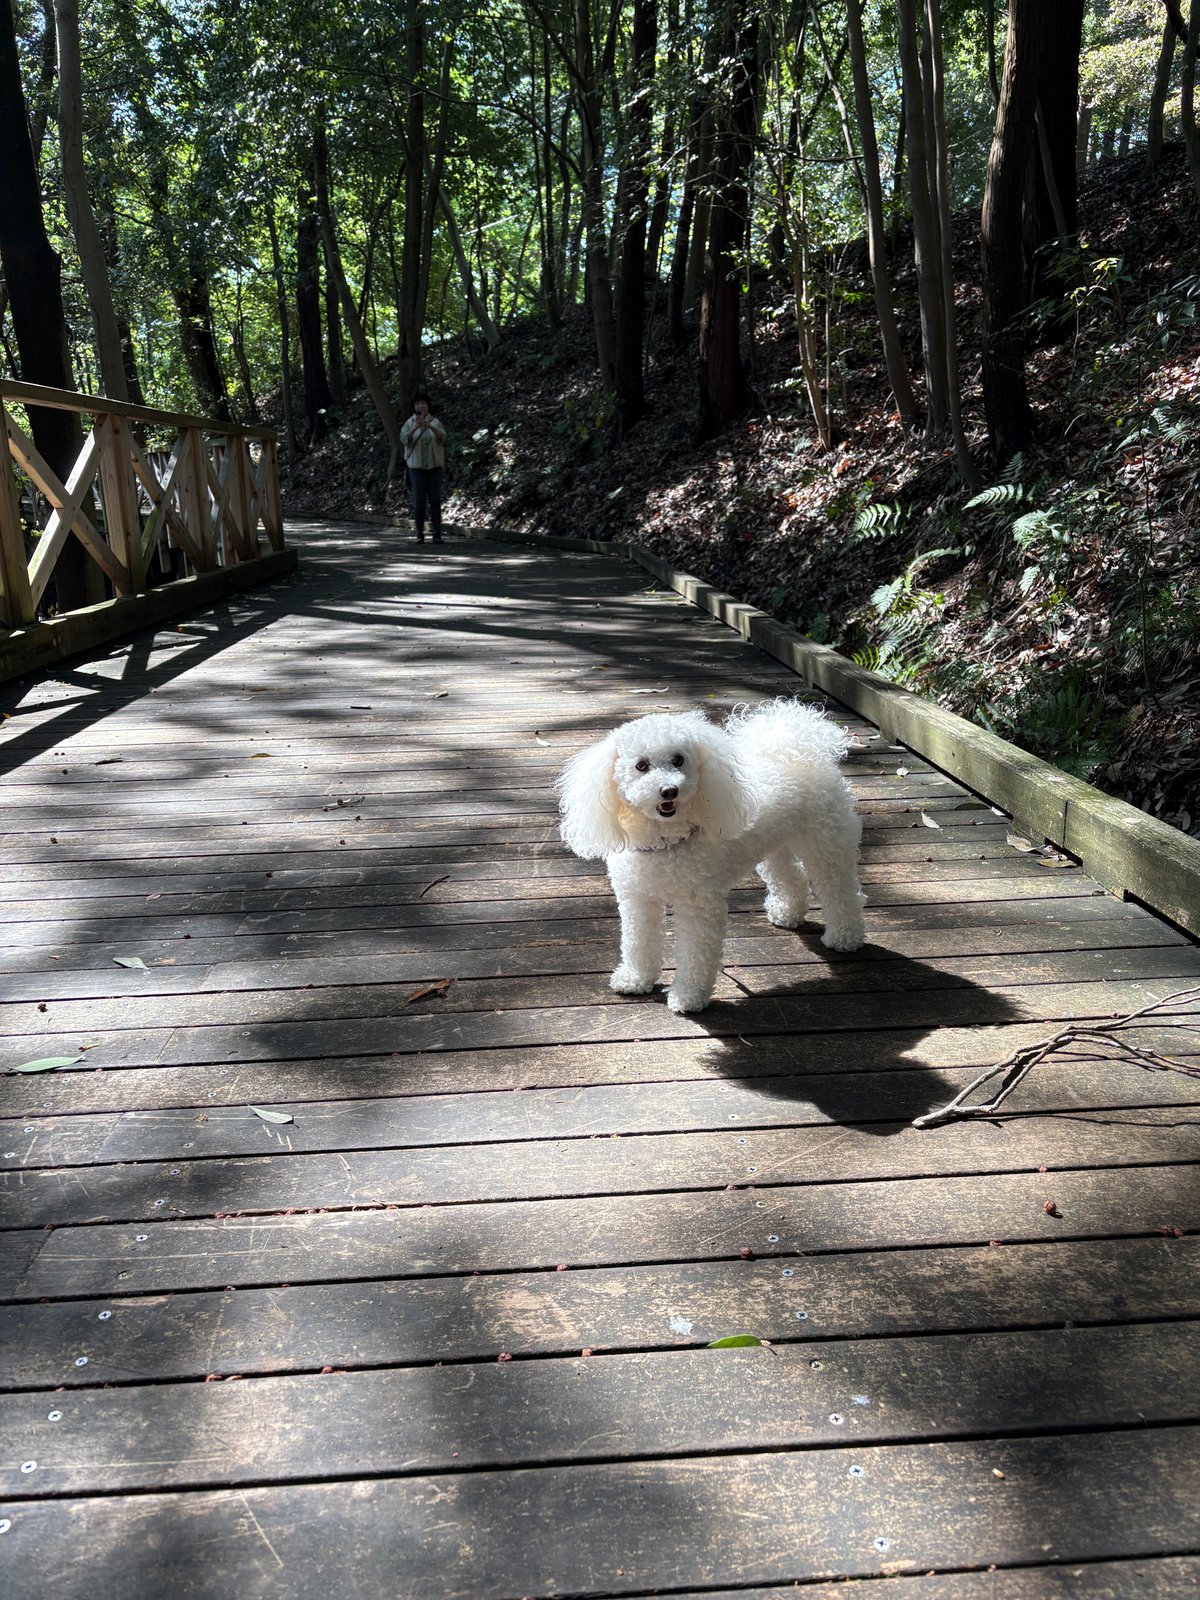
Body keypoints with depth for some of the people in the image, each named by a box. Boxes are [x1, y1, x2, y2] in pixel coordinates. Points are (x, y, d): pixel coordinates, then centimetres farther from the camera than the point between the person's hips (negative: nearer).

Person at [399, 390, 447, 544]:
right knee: (419, 500, -3)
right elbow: (404, 439, -12)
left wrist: (430, 427, -29)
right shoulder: (410, 423, 4)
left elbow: (443, 438, -12)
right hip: (417, 466, -1)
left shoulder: (435, 422, 5)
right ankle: (420, 533, 2)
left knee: (435, 500, -1)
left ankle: (437, 533, 2)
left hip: (434, 466, 1)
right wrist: (415, 428, -29)